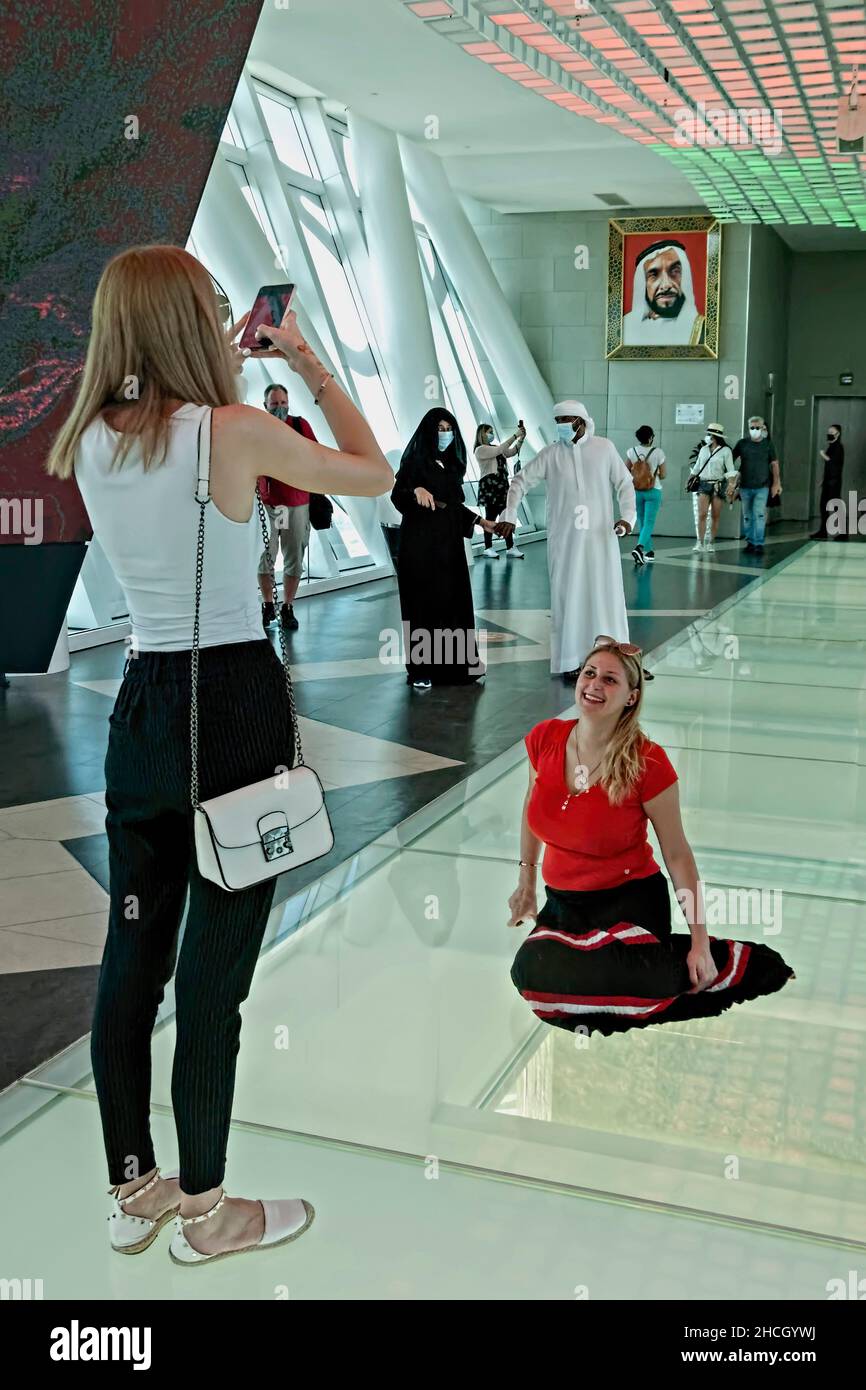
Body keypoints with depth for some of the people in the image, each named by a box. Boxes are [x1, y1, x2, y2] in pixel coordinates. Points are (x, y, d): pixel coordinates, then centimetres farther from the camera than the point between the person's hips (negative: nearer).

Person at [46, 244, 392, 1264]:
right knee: (214, 968, 4)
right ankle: (205, 1210, 20)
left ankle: (131, 1192, 29)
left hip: (141, 705, 7)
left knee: (131, 956, 13)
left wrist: (236, 368, 24)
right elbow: (374, 475, 0)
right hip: (235, 703, -6)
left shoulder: (91, 440, 4)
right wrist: (309, 362, 8)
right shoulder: (236, 432, -14)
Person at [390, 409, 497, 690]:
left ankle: (457, 662, 12)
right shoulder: (415, 460, -5)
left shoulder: (452, 464, 12)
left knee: (453, 600, 4)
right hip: (421, 542, -5)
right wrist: (415, 491, -33)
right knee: (423, 602, -3)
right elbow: (397, 496, -14)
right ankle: (420, 669, 2)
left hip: (449, 542, 5)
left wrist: (480, 521, 12)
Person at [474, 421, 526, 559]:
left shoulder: (494, 448, 20)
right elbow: (500, 449, -18)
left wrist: (521, 439, 4)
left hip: (500, 485, 8)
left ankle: (510, 548, -1)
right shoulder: (481, 449, -6)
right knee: (491, 517, -4)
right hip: (489, 485, -8)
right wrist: (515, 435, -15)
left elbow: (512, 452, 18)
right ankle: (488, 549, 1)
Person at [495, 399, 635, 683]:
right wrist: (509, 516, -7)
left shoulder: (604, 448, 1)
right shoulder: (550, 454, 1)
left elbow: (624, 483, 6)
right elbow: (520, 481, 5)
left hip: (600, 535, 0)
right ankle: (568, 662, 8)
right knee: (567, 595, 2)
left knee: (607, 594, 2)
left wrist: (627, 516, -8)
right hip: (564, 538, 0)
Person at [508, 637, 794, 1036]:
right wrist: (526, 880, 18)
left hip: (628, 901, -5)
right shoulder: (544, 738, -7)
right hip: (563, 901, 5)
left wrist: (701, 941, -11)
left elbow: (677, 853, -10)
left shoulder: (648, 763, -18)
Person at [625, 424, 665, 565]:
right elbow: (662, 475, -4)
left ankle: (649, 552, 24)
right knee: (649, 523, -3)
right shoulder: (658, 453, -10)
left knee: (642, 522, 16)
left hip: (637, 491, 3)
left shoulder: (632, 452, -5)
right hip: (653, 491, -3)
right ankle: (639, 548, -25)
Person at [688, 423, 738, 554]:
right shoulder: (703, 449, 10)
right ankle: (700, 542, -8)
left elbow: (730, 470, -7)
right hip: (704, 484, 3)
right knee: (702, 514, -10)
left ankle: (711, 543, 11)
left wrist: (731, 486, -17)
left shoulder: (725, 451, -3)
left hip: (718, 485, -3)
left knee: (715, 516, 1)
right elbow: (696, 467, 20)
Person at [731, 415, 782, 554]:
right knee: (748, 517, 8)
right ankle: (750, 542, 20)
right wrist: (732, 479, 3)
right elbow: (731, 460, 7)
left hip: (762, 487, -2)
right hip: (745, 486, 2)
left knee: (759, 515, -11)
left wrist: (776, 483, 5)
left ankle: (759, 544, -9)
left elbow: (774, 464, 8)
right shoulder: (742, 443, 1)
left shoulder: (768, 444, 2)